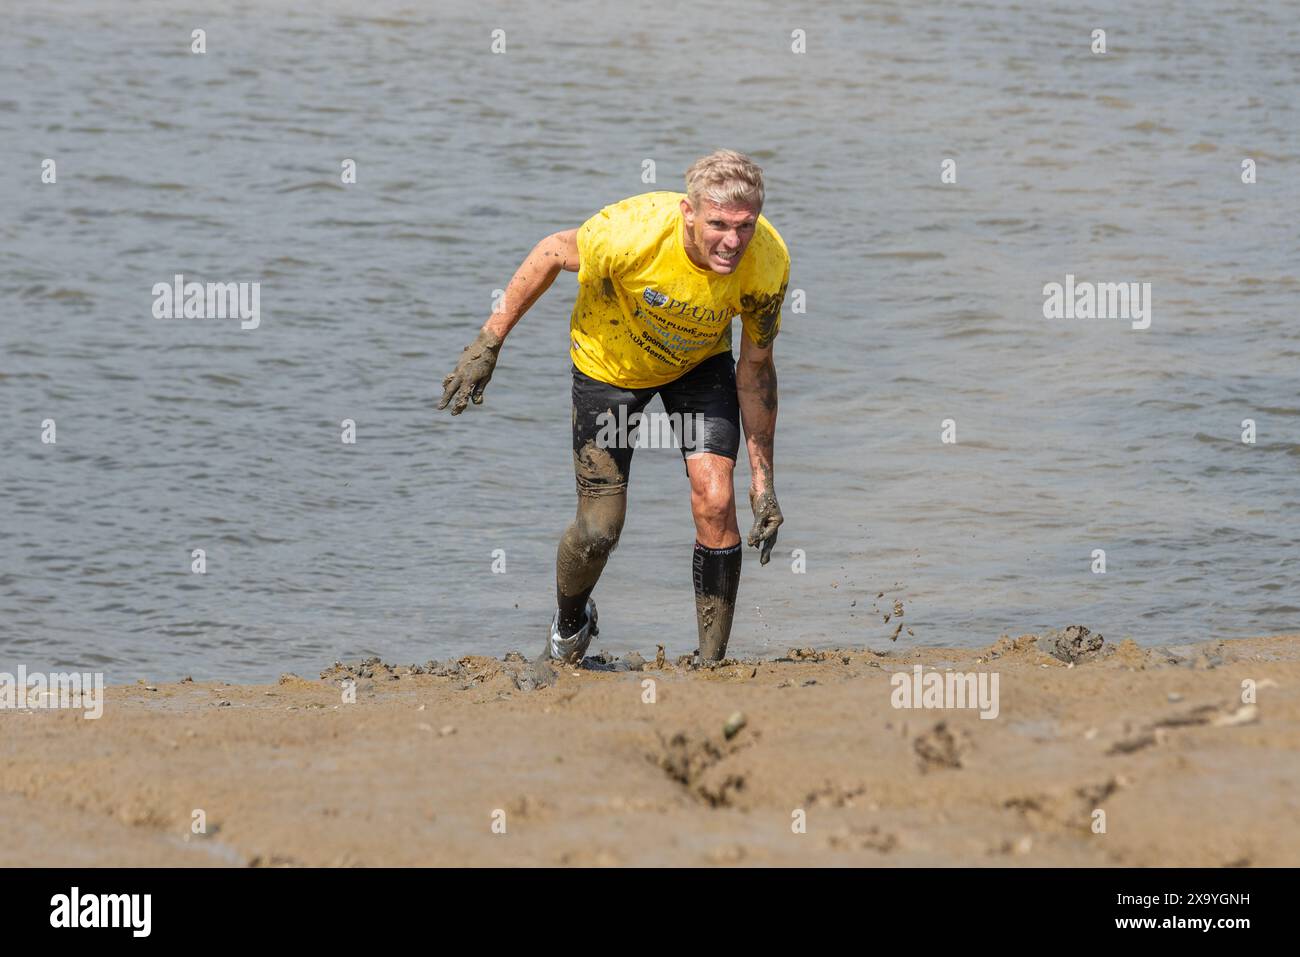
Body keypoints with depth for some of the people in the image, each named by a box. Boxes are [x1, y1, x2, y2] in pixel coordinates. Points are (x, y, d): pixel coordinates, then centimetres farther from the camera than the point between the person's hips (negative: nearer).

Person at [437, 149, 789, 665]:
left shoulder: (768, 261, -30)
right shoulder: (633, 231, -39)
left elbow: (755, 367, -14)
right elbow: (553, 253, -18)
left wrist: (763, 480, -12)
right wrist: (489, 342, -13)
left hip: (700, 363, 2)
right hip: (610, 364, -2)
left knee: (715, 500, -18)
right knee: (599, 531, -1)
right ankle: (568, 623, 35)